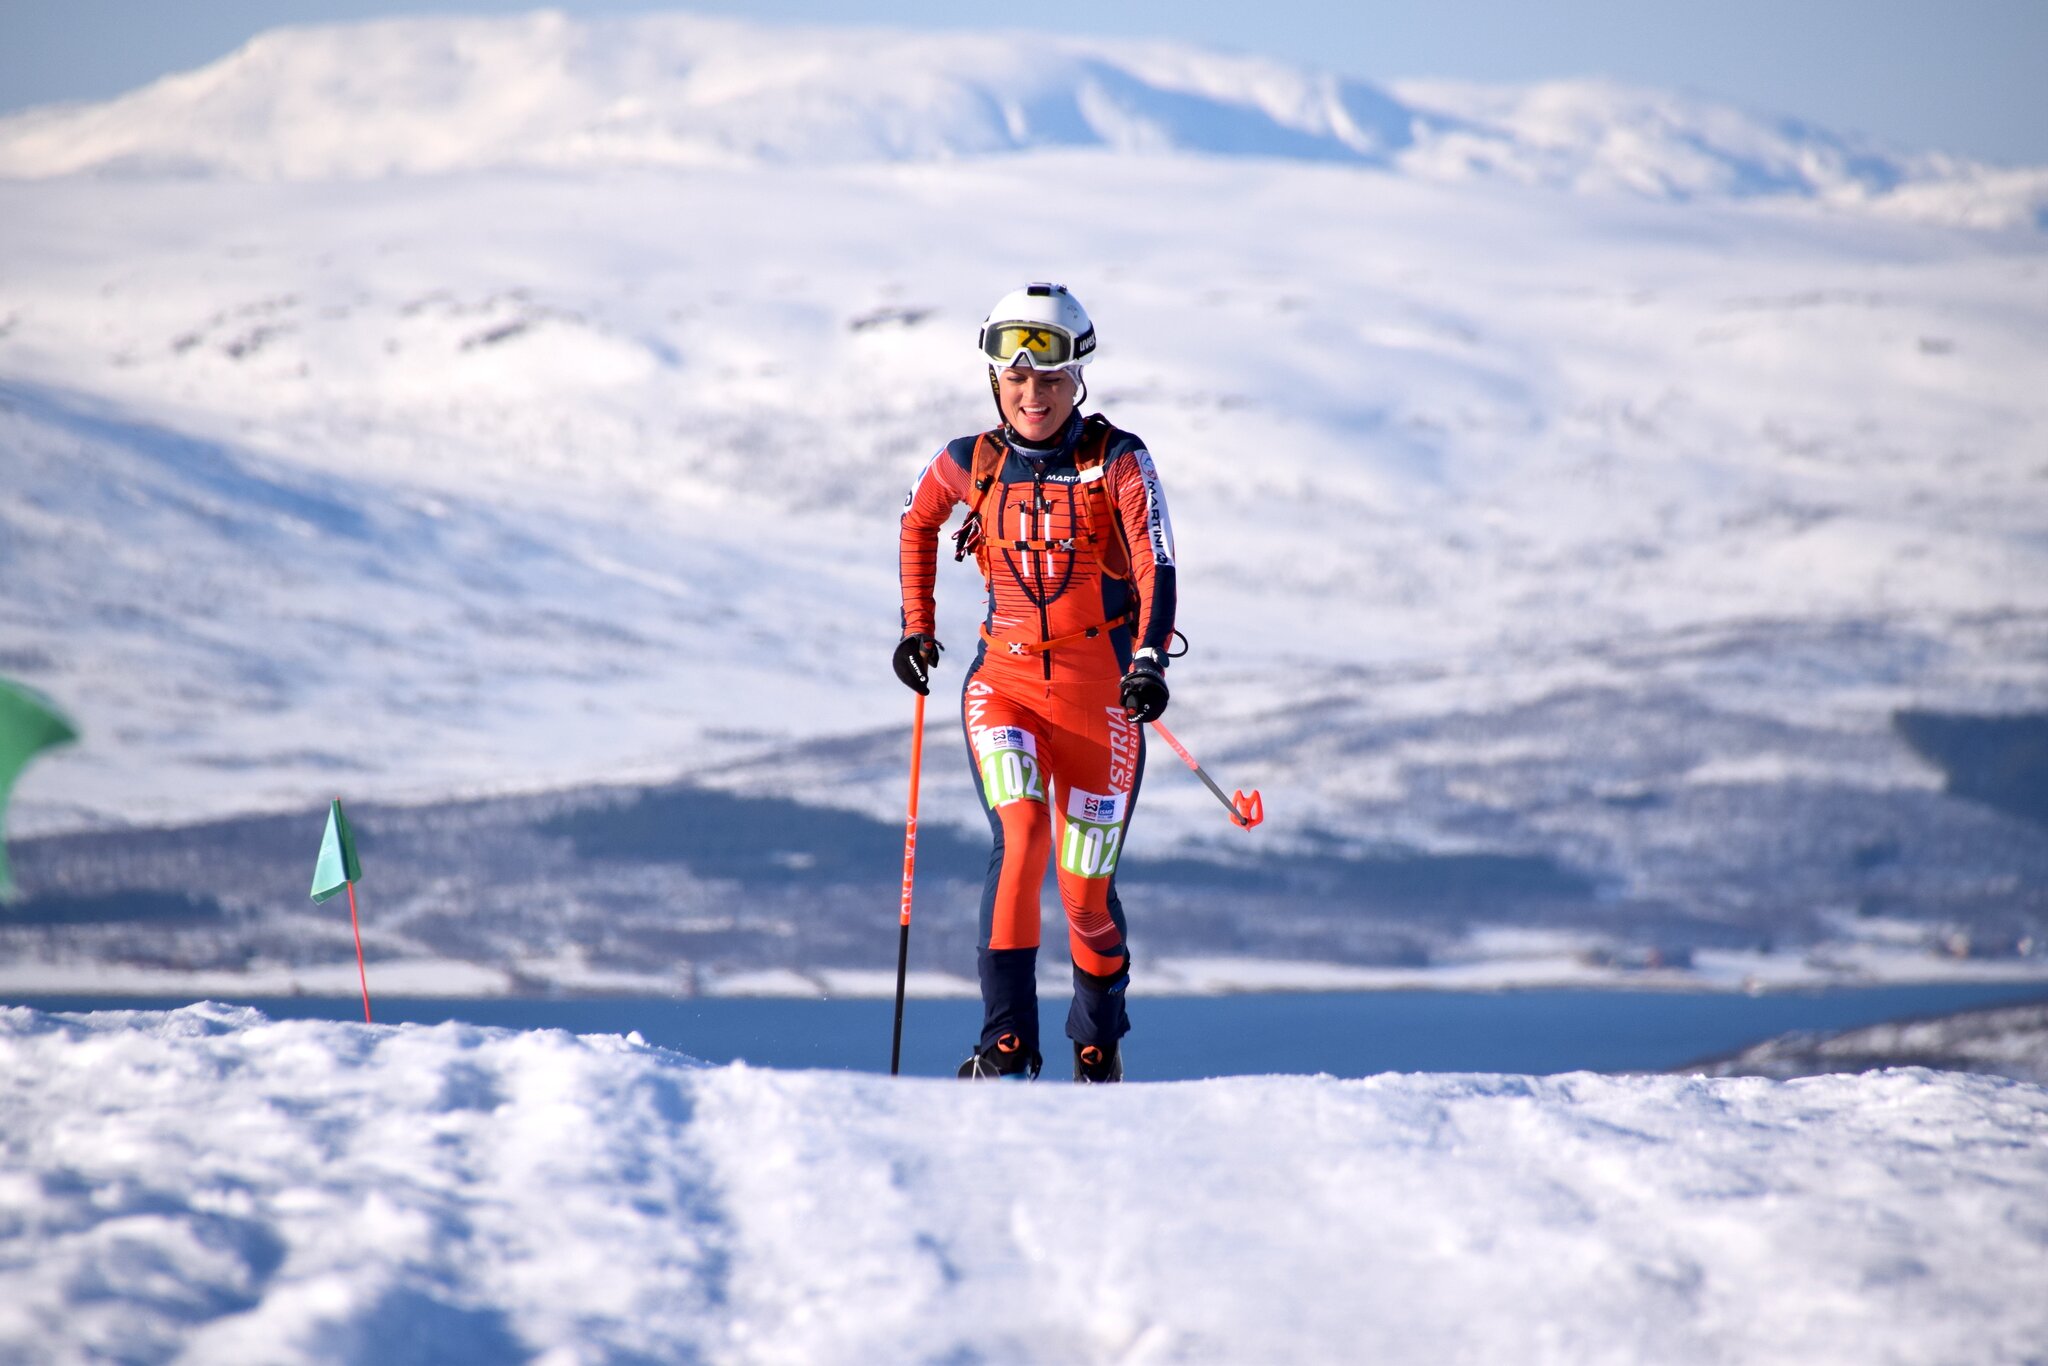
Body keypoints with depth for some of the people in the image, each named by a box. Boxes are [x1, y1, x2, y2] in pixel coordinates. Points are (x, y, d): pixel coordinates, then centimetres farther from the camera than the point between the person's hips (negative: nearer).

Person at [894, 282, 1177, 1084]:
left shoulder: (1118, 462, -8)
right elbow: (917, 521, 22)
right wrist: (916, 626, 17)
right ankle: (1007, 1038, -27)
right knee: (1021, 829, -27)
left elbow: (1157, 568, -18)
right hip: (1005, 680, 1)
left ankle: (1098, 1039, 32)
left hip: (1102, 691, -1)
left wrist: (1148, 659, -34)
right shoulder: (971, 464, 1)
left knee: (1086, 892, 3)